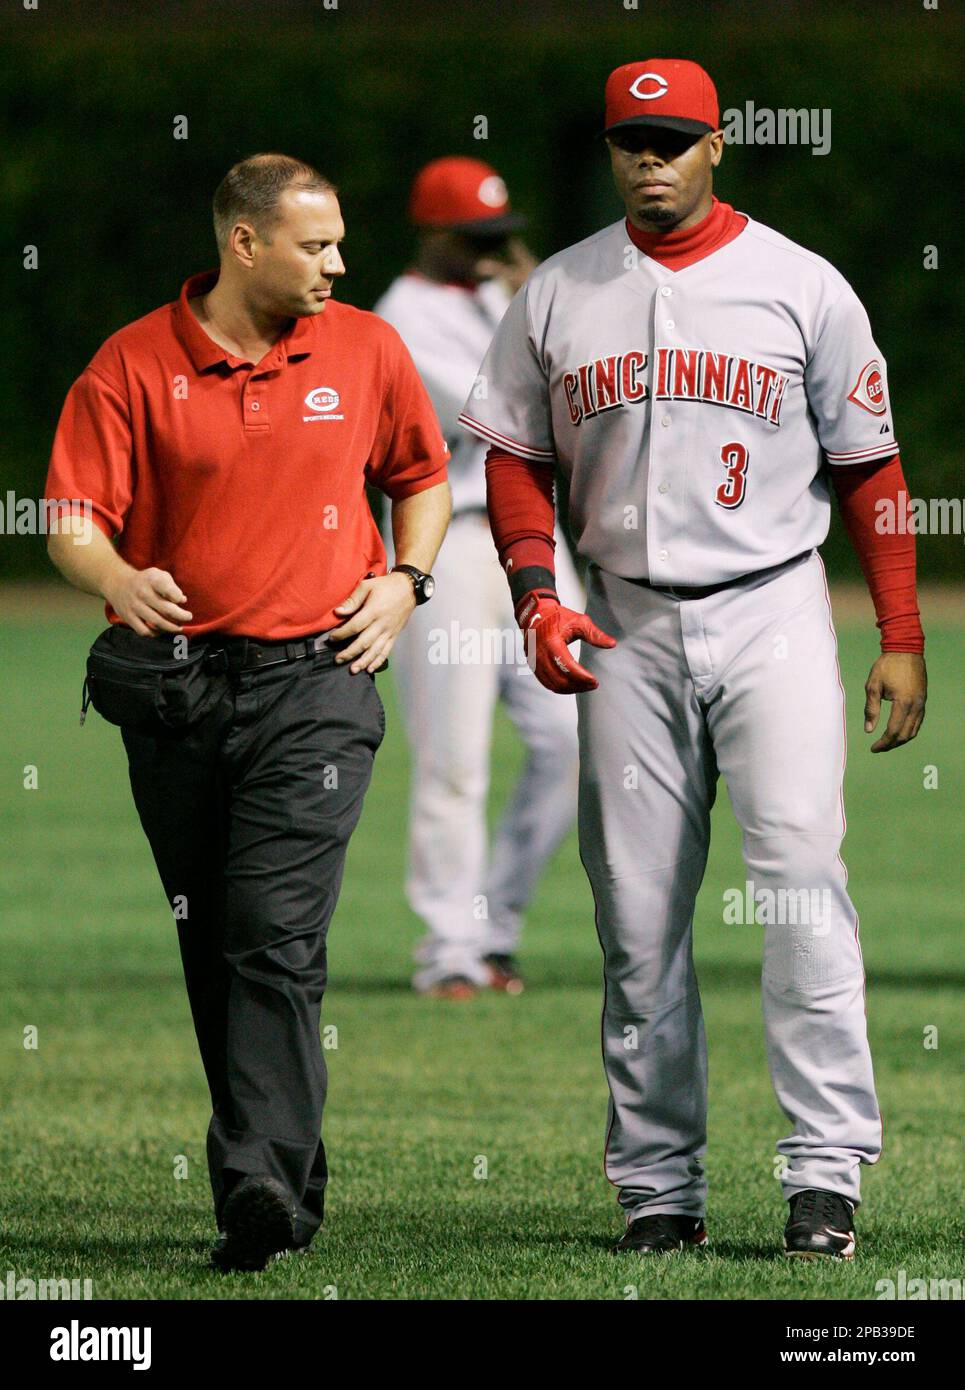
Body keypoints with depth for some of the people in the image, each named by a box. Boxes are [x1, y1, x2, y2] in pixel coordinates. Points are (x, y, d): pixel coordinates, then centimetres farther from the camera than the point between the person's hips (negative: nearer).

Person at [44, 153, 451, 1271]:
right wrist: (120, 581, -25)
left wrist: (404, 582, 5)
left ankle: (261, 1185, -23)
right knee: (212, 952, 8)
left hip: (313, 680, -1)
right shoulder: (134, 364, 0)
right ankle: (292, 1174, 21)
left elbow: (423, 477, 22)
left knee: (276, 937, -16)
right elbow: (71, 517, -4)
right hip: (173, 686, 2)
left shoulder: (365, 350, 7)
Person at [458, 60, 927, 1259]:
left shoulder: (803, 288, 3)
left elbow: (866, 469, 5)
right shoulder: (557, 295, 9)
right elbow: (518, 461, 13)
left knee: (800, 873, -16)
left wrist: (901, 638, 0)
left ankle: (827, 1169, -15)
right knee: (637, 908, 2)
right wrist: (536, 594, -3)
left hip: (773, 617, -2)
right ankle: (658, 1186, 8)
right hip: (627, 628, 3)